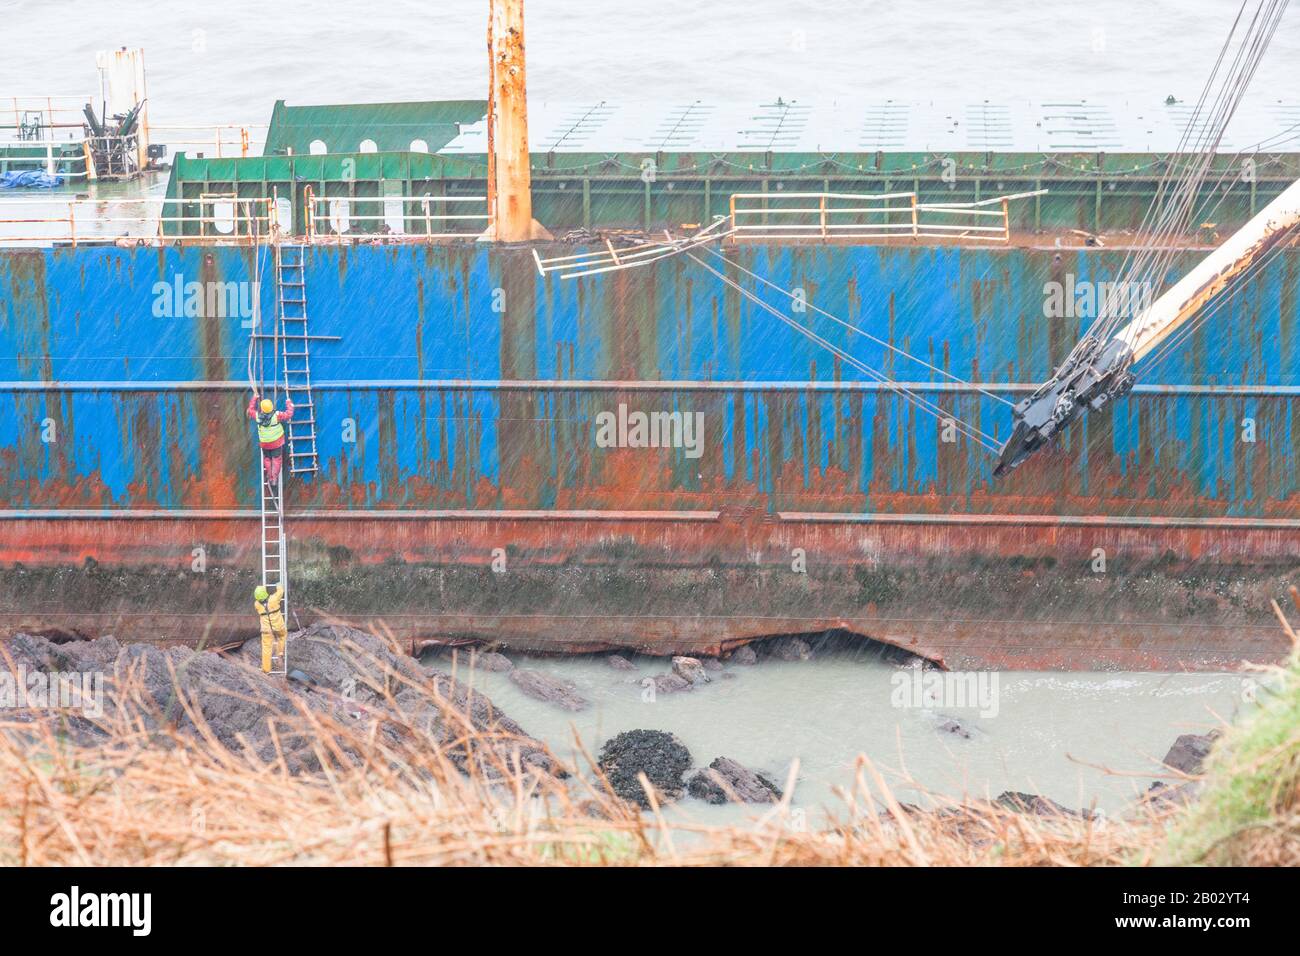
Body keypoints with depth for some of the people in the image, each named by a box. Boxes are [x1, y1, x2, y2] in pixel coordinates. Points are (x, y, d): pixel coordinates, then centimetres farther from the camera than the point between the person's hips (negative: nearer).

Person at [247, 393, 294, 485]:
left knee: (267, 459, 22)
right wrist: (288, 403, -2)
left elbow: (251, 409, 1)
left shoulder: (258, 416, -19)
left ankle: (269, 477, 27)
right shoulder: (276, 415, -27)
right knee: (276, 459, 12)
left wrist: (255, 397, 11)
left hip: (264, 443, 2)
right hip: (276, 442, -2)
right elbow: (289, 414, -19)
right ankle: (274, 478, 12)